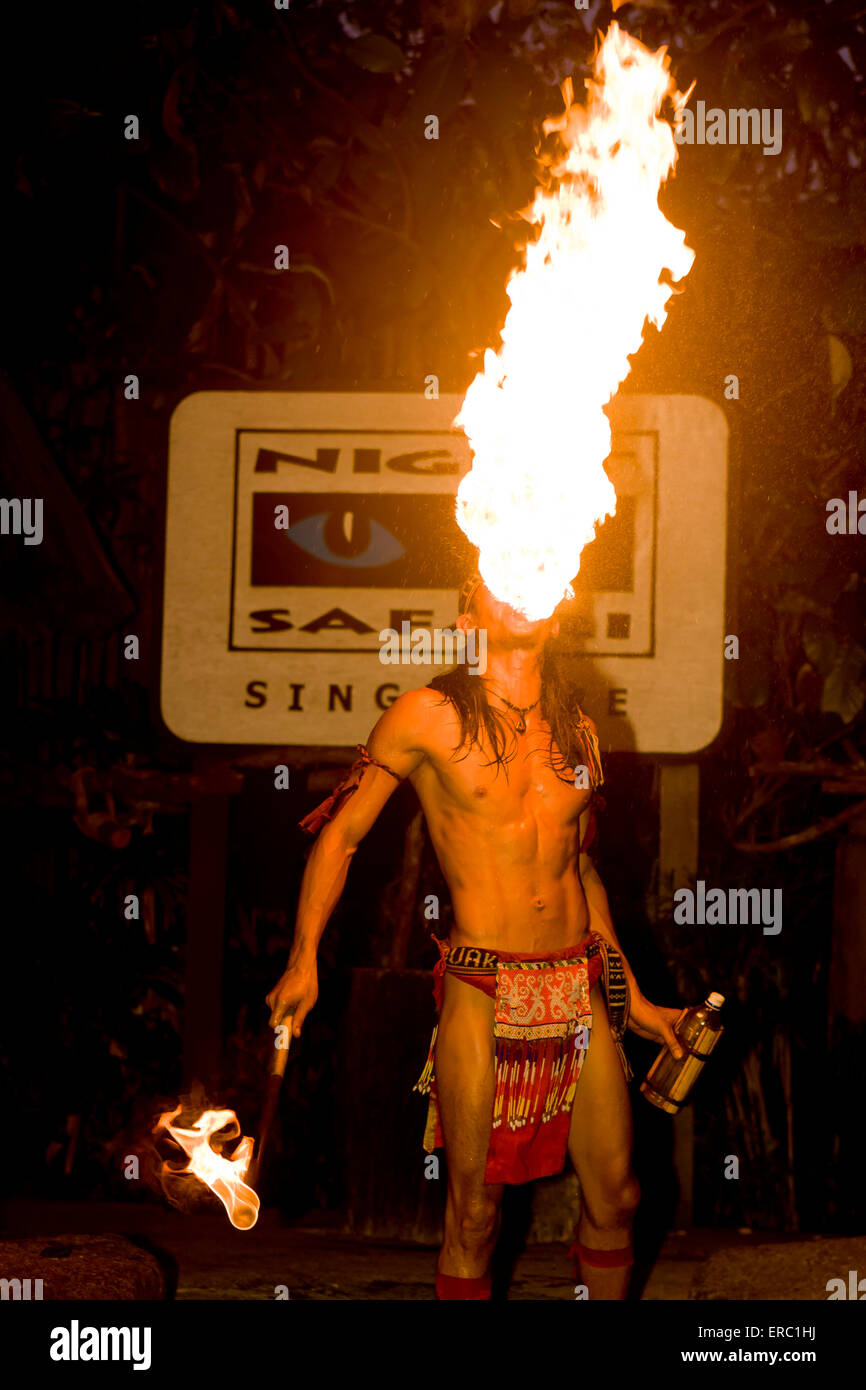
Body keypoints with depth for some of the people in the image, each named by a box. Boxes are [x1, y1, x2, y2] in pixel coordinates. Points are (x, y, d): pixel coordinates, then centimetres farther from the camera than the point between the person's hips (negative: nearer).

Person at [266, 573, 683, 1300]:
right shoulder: (430, 715, -2)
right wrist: (303, 960, -7)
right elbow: (341, 835, 2)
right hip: (483, 996, -4)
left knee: (615, 1200, 8)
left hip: (582, 990, 4)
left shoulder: (578, 731, 12)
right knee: (475, 1215, 2)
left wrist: (632, 996, 21)